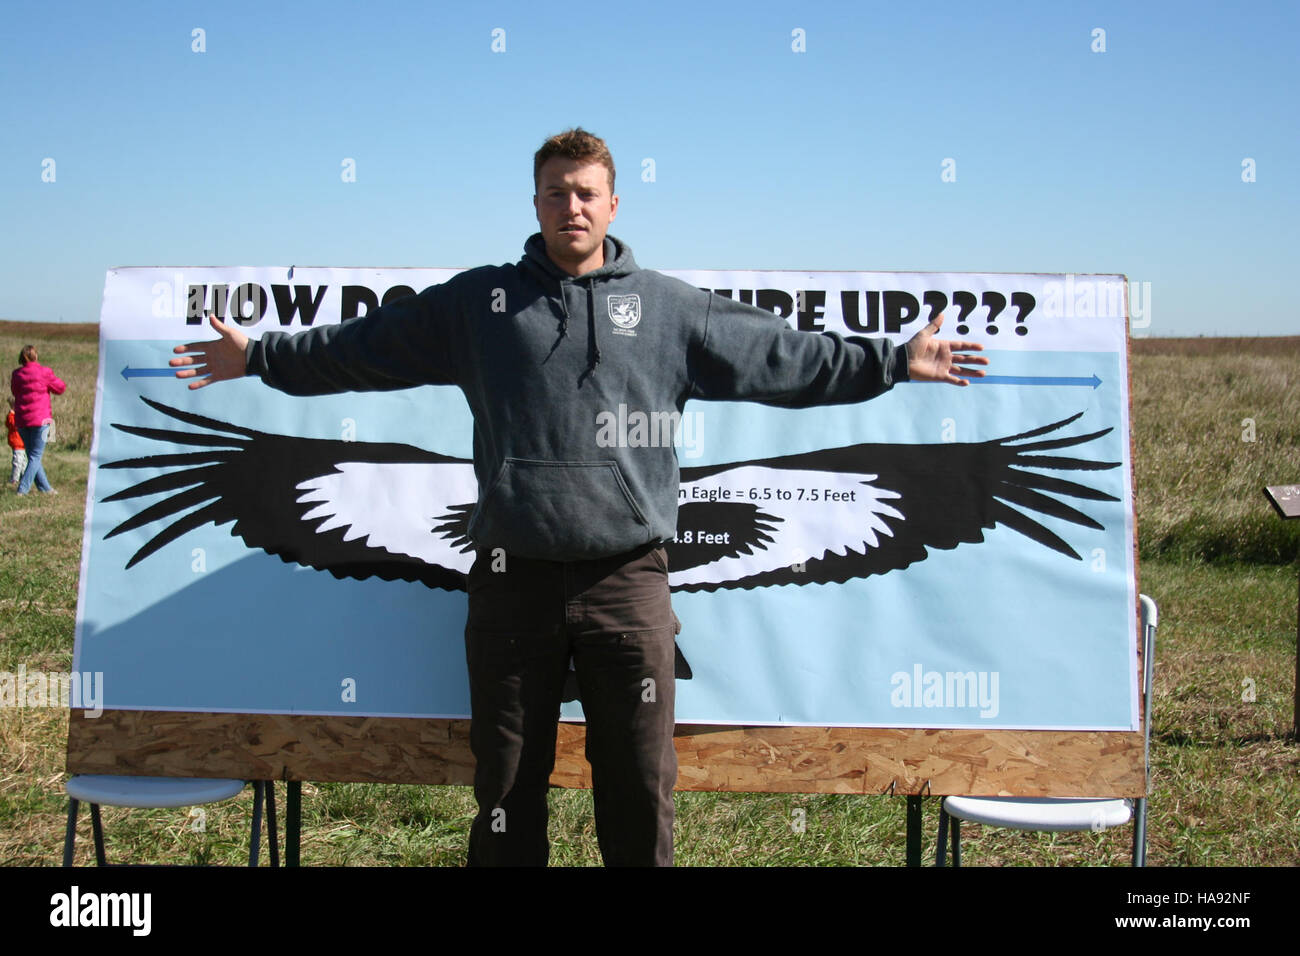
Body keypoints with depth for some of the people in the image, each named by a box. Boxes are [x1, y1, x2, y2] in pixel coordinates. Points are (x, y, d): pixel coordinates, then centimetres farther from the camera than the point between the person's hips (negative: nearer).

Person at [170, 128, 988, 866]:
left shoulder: (670, 308, 9)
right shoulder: (477, 301, 10)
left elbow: (783, 355, 11)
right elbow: (361, 346, 15)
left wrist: (894, 362, 11)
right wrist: (259, 356, 16)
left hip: (628, 580, 0)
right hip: (515, 581, 1)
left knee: (642, 791, 6)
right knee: (507, 790, 11)